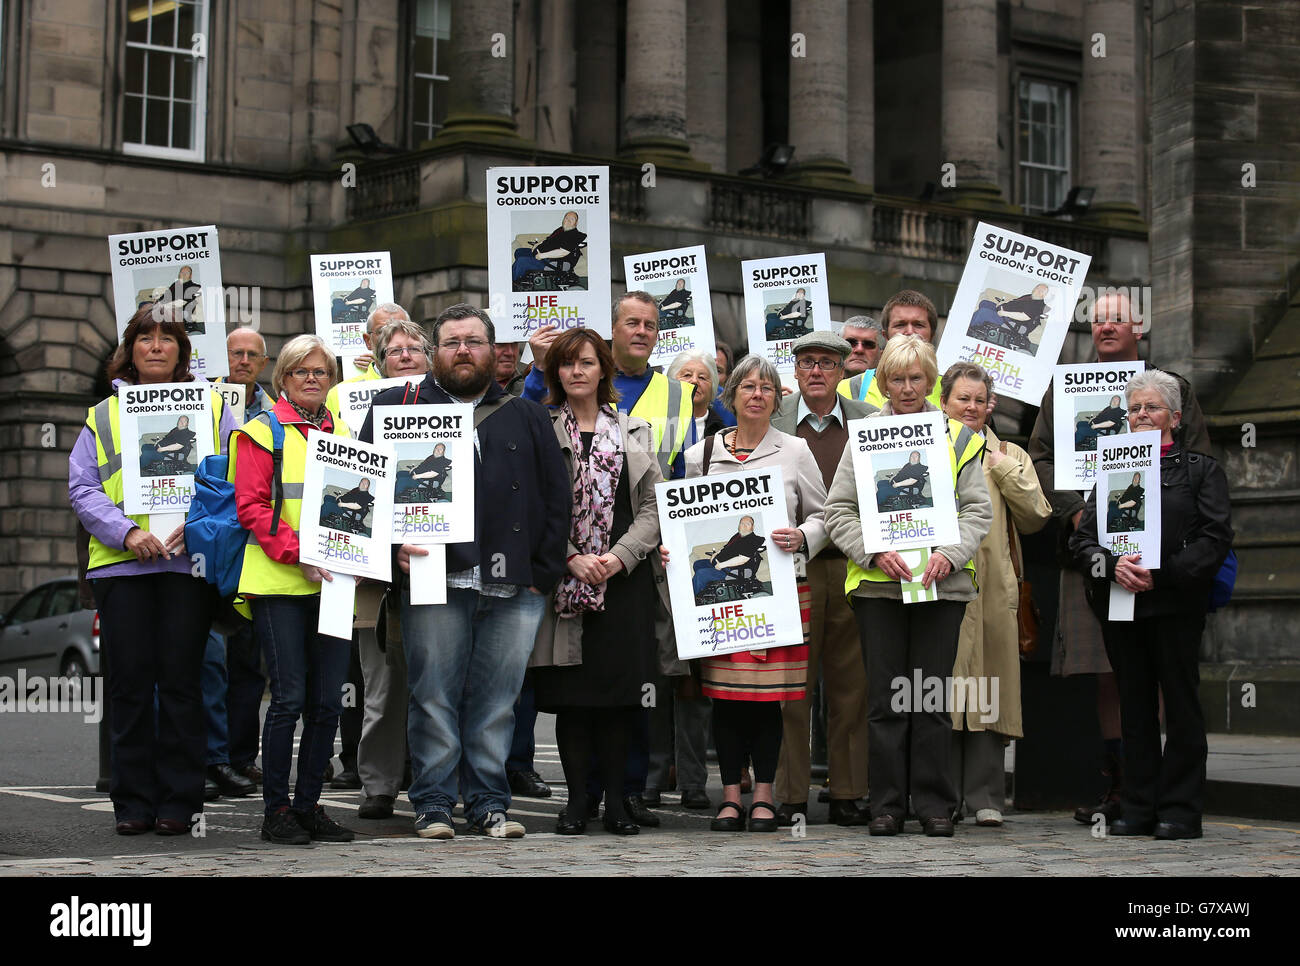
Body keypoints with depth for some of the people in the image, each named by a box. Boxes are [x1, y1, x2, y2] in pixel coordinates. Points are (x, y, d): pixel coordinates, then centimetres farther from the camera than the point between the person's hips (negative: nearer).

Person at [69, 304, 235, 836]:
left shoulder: (211, 407, 12)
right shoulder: (104, 414, 15)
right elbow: (82, 487, 6)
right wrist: (125, 532, -10)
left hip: (189, 561, -1)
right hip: (121, 563, 1)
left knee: (180, 681, -1)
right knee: (130, 683, 1)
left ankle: (178, 801, 6)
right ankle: (133, 801, 9)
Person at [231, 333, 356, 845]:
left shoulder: (343, 432, 18)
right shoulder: (261, 431, 2)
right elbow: (252, 505, -6)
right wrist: (296, 555, -17)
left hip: (330, 583, 5)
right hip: (279, 583, -5)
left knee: (328, 701, 3)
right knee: (290, 697, -7)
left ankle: (308, 805, 14)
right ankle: (276, 810, 3)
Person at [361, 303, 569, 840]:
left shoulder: (527, 418, 18)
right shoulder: (397, 408, 11)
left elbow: (556, 499, 13)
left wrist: (543, 573, 3)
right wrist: (394, 548, -10)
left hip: (513, 590, 2)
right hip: (433, 582, -2)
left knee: (497, 701, 5)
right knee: (434, 698, 0)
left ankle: (489, 802, 13)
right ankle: (433, 805, 9)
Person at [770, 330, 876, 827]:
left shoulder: (872, 421, 8)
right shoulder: (772, 420, 6)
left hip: (853, 566, 1)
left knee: (852, 687, 5)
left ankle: (848, 794, 13)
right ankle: (790, 797, 7)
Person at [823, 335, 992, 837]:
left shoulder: (957, 437, 9)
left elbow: (977, 509, 6)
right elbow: (838, 510, 3)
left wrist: (950, 554, -11)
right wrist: (875, 553, -12)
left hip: (941, 584, 0)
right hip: (877, 584, 0)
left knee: (933, 697, 2)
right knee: (885, 697, 1)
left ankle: (935, 805, 10)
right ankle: (887, 805, 9)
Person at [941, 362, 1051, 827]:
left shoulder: (1010, 456, 17)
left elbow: (1036, 517, 5)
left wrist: (1003, 469, 2)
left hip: (991, 587, 1)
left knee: (988, 694, -1)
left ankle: (984, 797, 4)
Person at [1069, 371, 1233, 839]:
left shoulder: (1201, 469, 6)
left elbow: (1215, 538, -5)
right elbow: (1082, 539, 10)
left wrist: (1160, 574, -15)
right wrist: (1113, 564, -11)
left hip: (1176, 602, -4)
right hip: (1119, 603, 4)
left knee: (1180, 701, -2)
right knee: (1134, 704, 7)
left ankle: (1180, 810, 3)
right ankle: (1138, 807, 12)